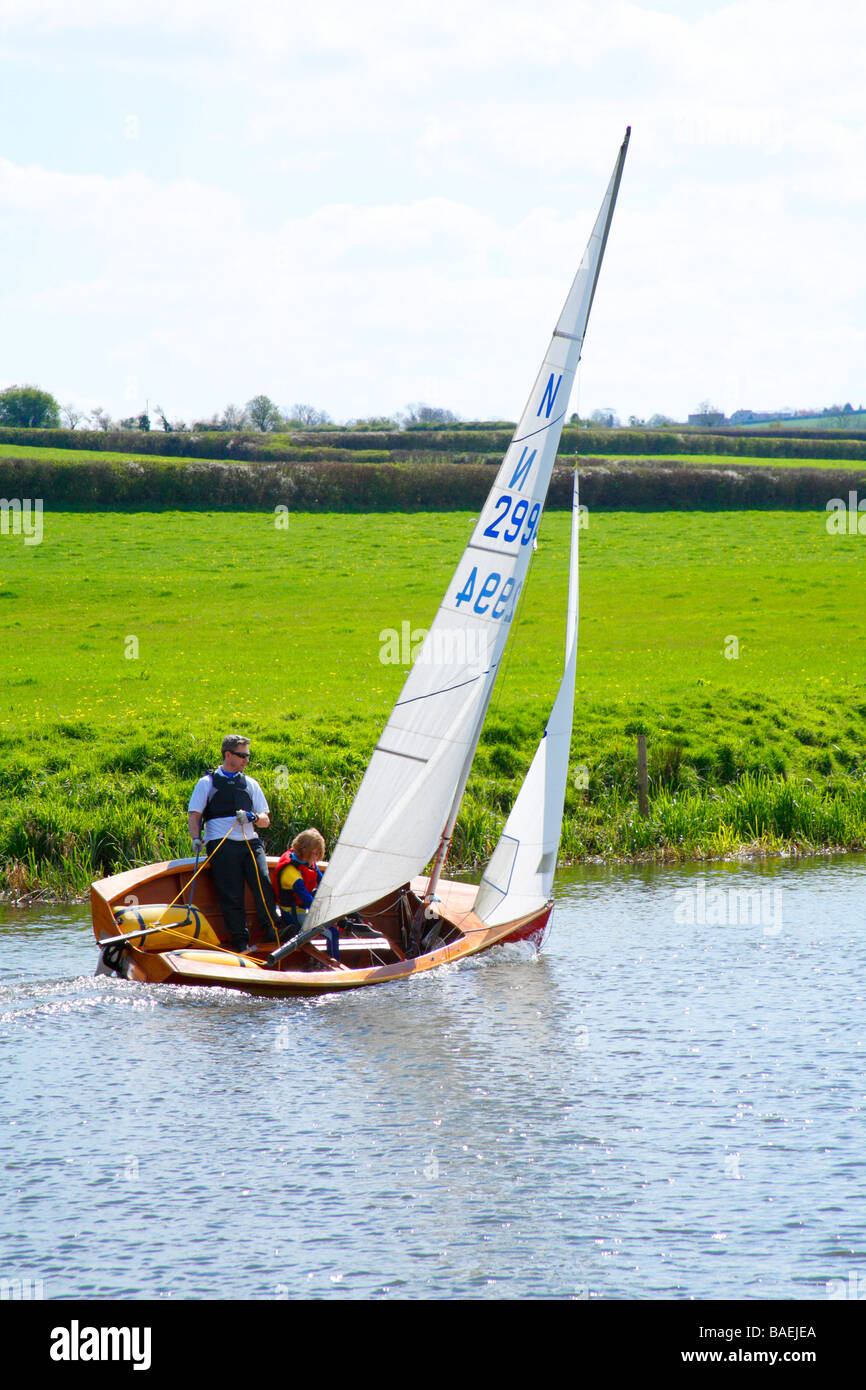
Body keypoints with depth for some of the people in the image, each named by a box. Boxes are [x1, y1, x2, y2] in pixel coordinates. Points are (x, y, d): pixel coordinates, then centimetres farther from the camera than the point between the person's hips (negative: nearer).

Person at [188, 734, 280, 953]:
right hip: (221, 843, -3)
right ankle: (240, 941, -12)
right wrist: (196, 837, -9)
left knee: (262, 880, -19)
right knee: (231, 892, -14)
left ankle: (272, 932, -15)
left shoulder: (250, 784, 22)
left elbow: (266, 820, 19)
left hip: (249, 842, 3)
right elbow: (195, 814, 9)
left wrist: (252, 817, -3)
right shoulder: (207, 783, 13)